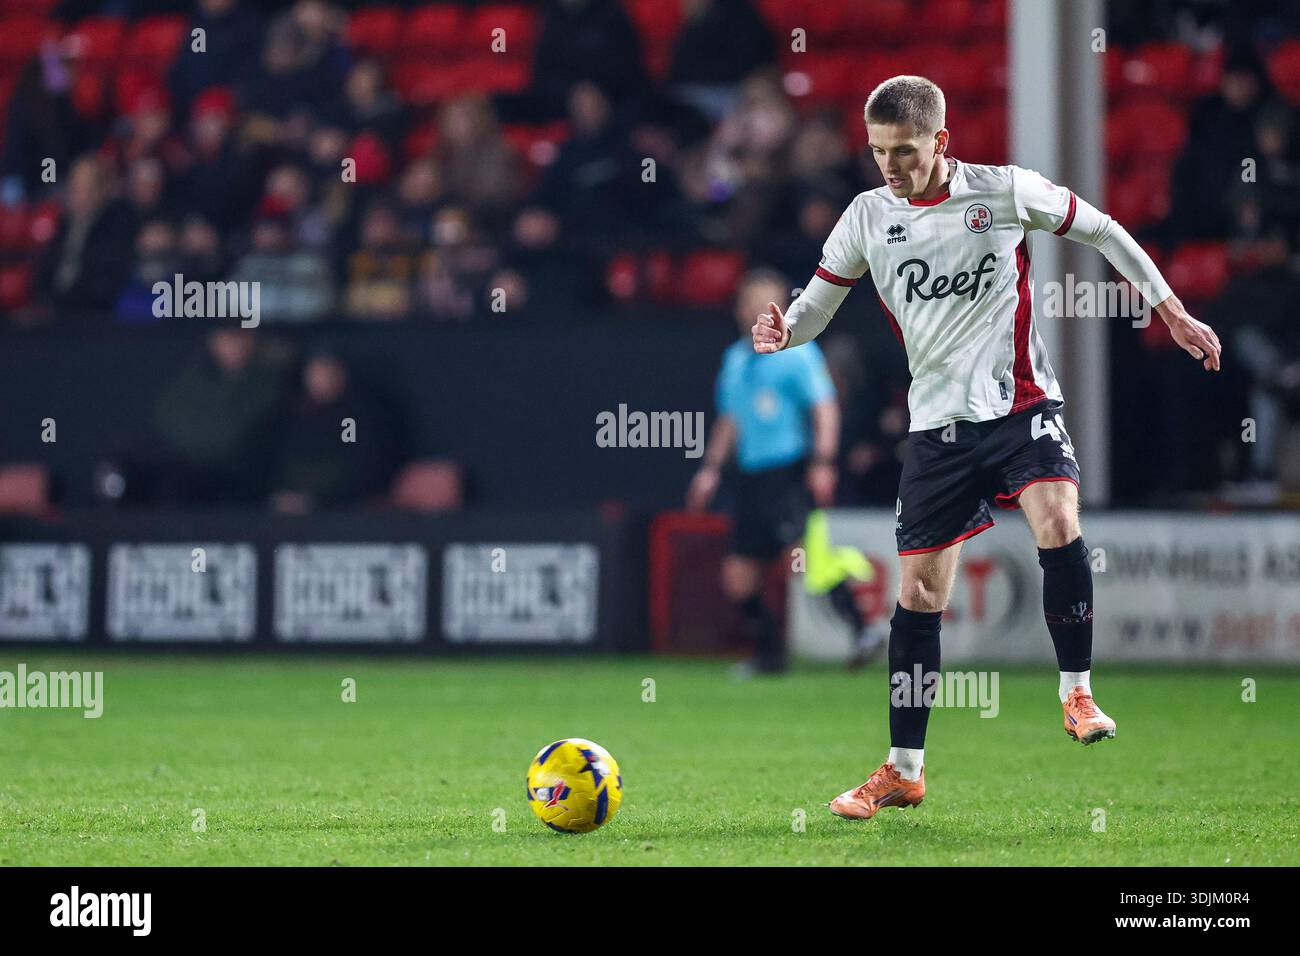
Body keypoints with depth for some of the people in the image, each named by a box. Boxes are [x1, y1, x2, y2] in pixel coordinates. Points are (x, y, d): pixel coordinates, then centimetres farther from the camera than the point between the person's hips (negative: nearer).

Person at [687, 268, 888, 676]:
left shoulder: (797, 352, -3)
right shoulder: (735, 359, 18)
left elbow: (825, 407, -9)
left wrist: (823, 462, -20)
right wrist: (711, 467, 21)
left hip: (790, 470, -7)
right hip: (753, 475, 7)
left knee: (802, 550, -26)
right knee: (738, 575, 4)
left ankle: (862, 627, -31)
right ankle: (768, 654, 16)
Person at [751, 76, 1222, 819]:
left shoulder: (1006, 192, -6)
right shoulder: (868, 218, 0)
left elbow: (1102, 231, 8)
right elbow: (817, 304, 7)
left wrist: (1173, 312, 10)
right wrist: (782, 332, -18)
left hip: (1021, 405, -2)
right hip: (938, 423, 2)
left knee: (1059, 527, -28)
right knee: (919, 592, 2)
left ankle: (1078, 694, -8)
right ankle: (903, 771, 13)